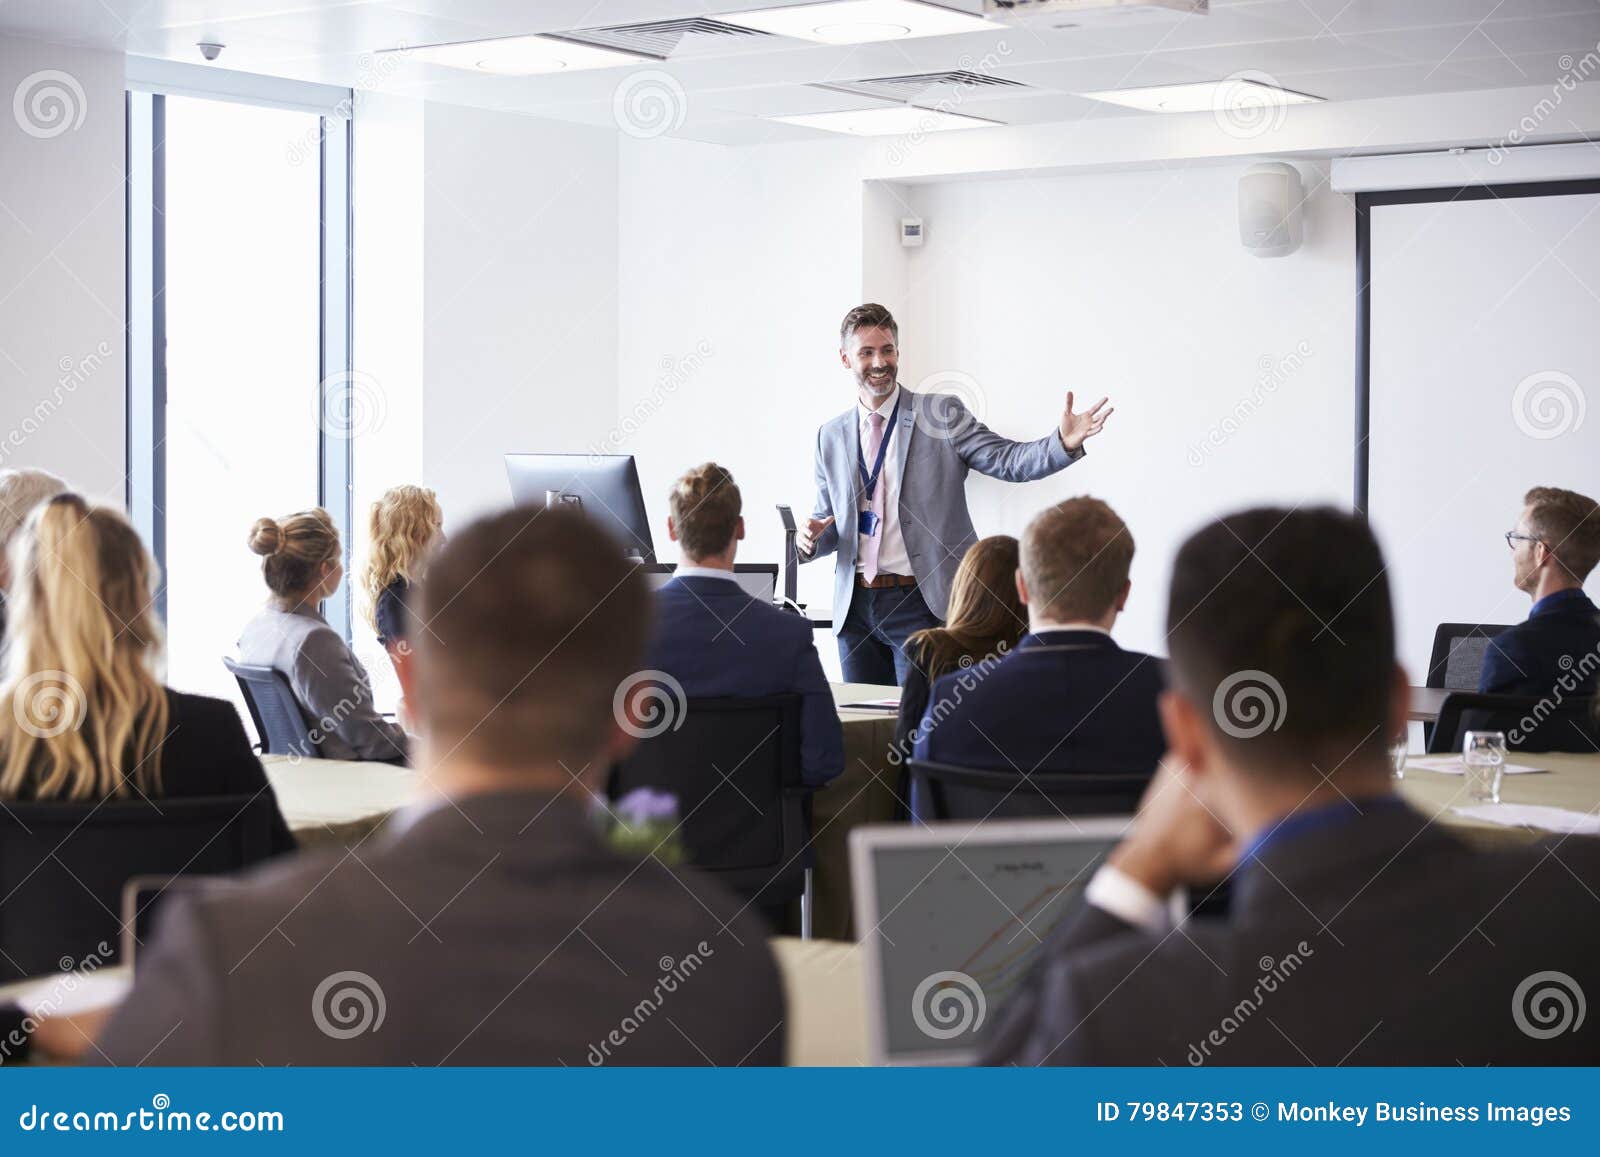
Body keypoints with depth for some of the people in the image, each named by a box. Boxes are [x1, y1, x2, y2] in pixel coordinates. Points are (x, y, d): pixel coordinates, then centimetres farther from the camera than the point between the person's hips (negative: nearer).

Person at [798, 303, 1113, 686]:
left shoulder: (941, 414, -1)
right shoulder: (831, 436, 11)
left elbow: (1007, 460, -11)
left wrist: (1064, 442, -29)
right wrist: (812, 537, -5)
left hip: (921, 603, -4)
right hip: (854, 607, 4)